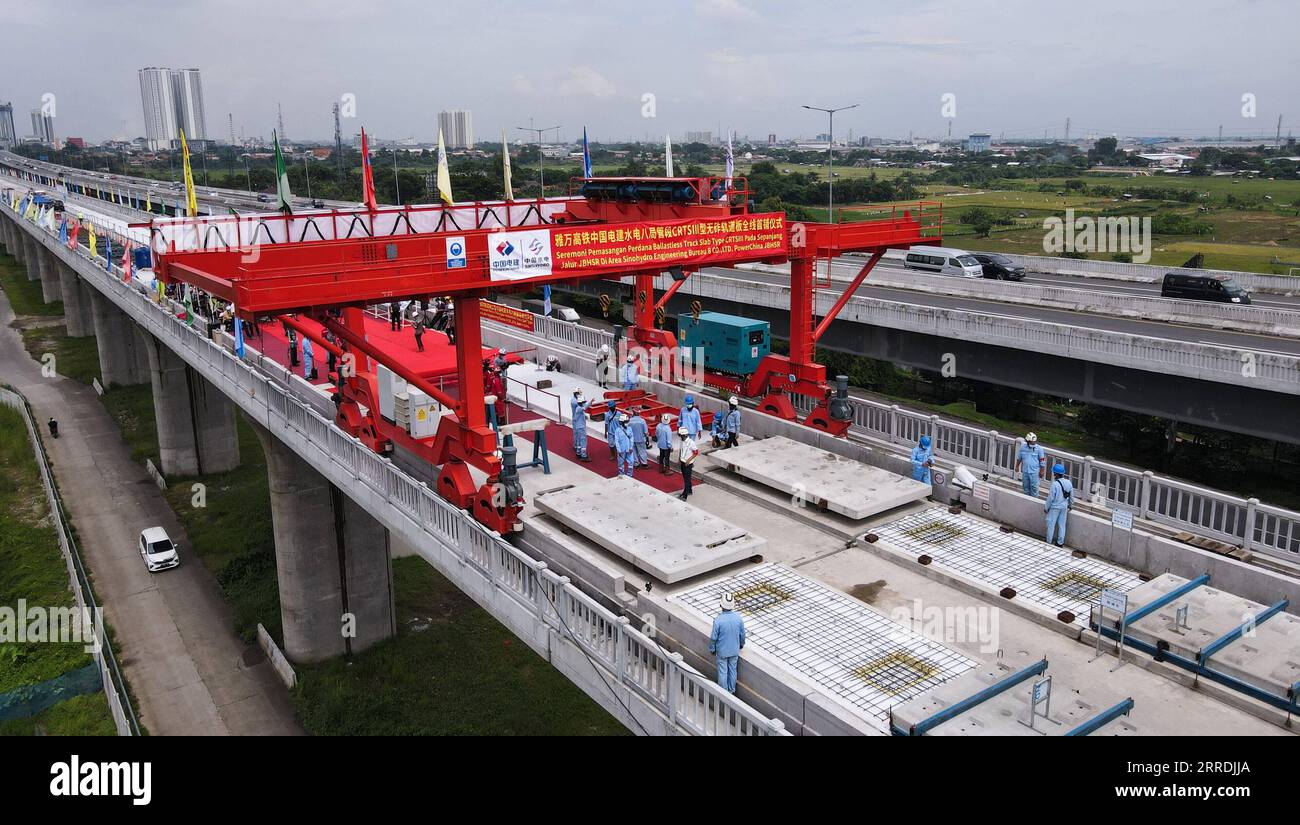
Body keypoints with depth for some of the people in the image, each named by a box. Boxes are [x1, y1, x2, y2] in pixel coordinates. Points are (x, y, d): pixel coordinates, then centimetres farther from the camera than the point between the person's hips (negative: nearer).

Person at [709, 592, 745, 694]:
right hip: (734, 650, 3)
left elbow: (713, 638, -17)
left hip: (722, 651, -3)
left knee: (723, 672, 15)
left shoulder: (718, 620, -28)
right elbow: (742, 634, -3)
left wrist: (712, 649, 0)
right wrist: (741, 644, 16)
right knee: (732, 670, 21)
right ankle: (732, 690, 38)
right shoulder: (738, 617, -17)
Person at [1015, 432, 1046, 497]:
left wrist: (1041, 471, -5)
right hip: (1025, 471, 4)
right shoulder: (1023, 447, -5)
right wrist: (1017, 466, 16)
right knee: (1025, 486, 17)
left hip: (1034, 472, -4)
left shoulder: (1039, 449, -13)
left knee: (1034, 487, -2)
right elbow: (1019, 458, 11)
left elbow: (1041, 461, -6)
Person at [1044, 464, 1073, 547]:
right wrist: (1069, 505, 22)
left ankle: (1049, 542, 15)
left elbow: (1050, 498, -18)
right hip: (1064, 507, 6)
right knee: (1062, 525, 15)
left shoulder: (1055, 484, -24)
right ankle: (1060, 543, 23)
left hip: (1054, 507, -6)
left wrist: (1046, 508, -5)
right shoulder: (1068, 483, -4)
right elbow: (1072, 496, 7)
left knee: (1051, 525, 7)